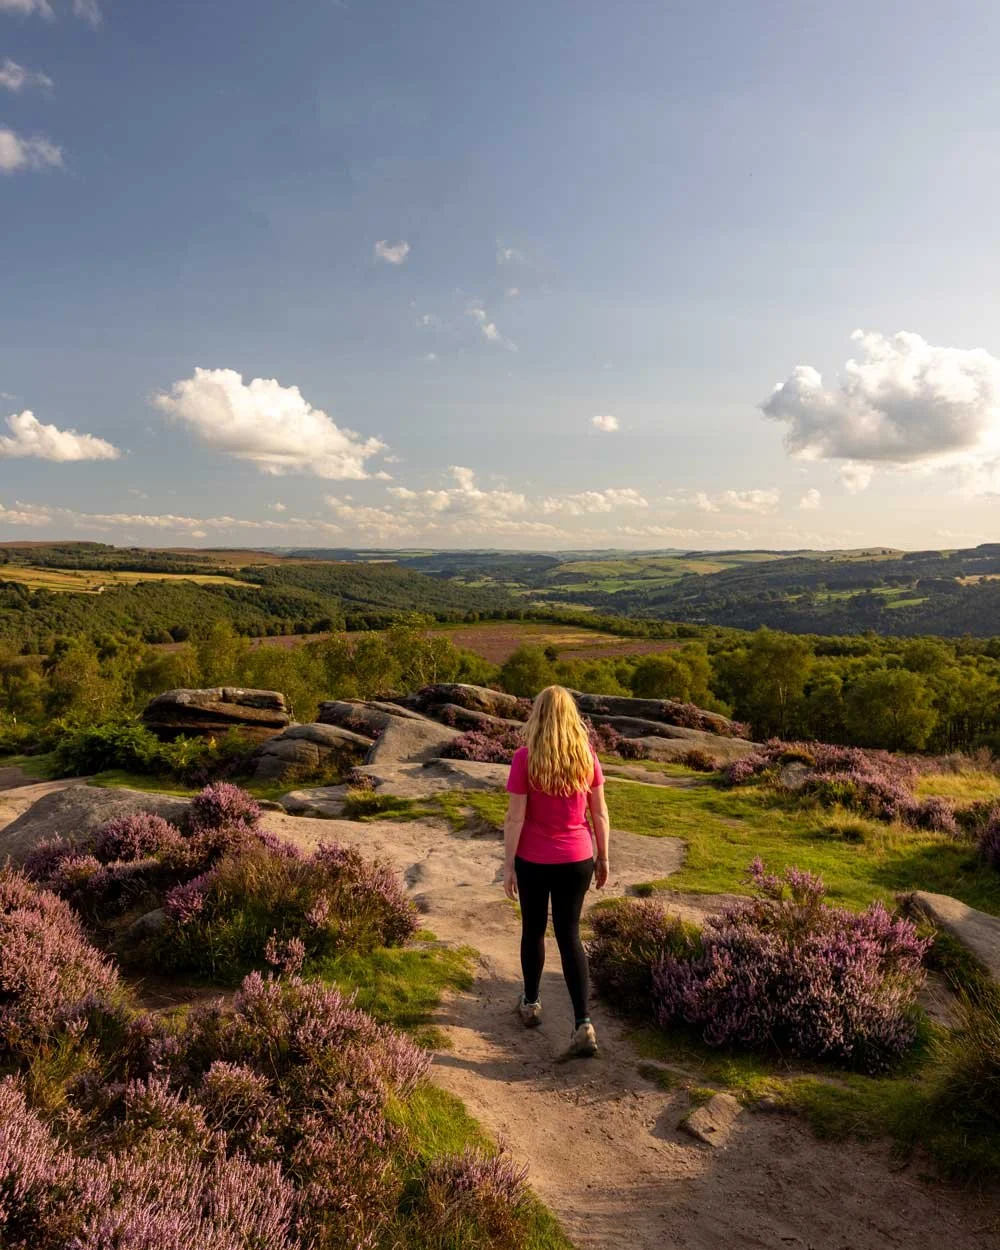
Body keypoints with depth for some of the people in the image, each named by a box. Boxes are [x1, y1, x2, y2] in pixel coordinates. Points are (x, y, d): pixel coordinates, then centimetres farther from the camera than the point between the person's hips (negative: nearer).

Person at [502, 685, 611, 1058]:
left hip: (533, 861, -1)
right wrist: (603, 858, 12)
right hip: (576, 860, 2)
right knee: (569, 935, 10)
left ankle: (531, 1004, 38)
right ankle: (583, 1023, 1)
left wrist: (508, 865, -3)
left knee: (533, 930, 19)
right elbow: (600, 813, 1)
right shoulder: (586, 755, -6)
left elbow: (515, 818, -13)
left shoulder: (525, 758, -14)